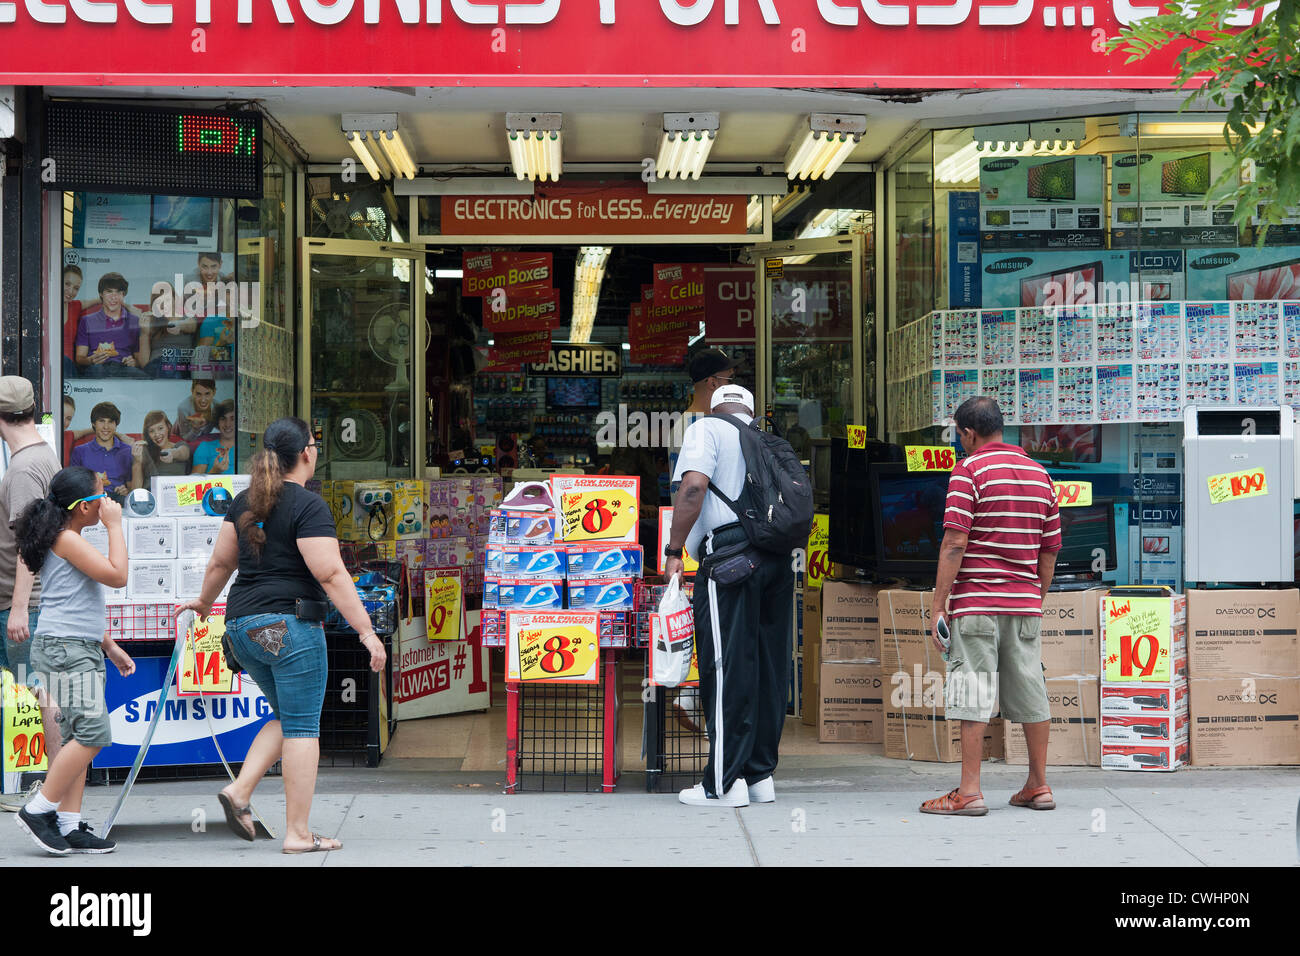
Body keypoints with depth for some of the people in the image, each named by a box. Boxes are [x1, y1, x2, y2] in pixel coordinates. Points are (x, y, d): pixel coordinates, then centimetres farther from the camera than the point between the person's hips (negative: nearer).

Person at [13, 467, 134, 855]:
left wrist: (110, 647, 27)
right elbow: (117, 576, -17)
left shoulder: (71, 540, 22)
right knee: (92, 732, -15)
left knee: (77, 737, 7)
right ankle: (39, 810, -8)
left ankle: (69, 825, 6)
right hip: (63, 649, -11)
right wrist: (114, 526, -8)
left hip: (81, 649, 11)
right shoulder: (67, 539, -11)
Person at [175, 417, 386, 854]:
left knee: (288, 718, 21)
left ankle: (239, 792, 7)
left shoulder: (246, 501, 12)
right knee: (302, 727, -1)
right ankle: (298, 834, 0)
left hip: (241, 626, 8)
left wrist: (205, 601, 38)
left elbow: (221, 561, 20)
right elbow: (331, 575, -17)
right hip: (289, 625, -8)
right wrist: (366, 631, -17)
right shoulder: (308, 506, -11)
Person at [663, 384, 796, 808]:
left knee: (726, 667, -5)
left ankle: (724, 783, -5)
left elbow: (693, 486, -10)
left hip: (731, 558, -6)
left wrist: (674, 551, -7)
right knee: (769, 669, 9)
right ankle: (760, 774, 14)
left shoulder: (707, 429, 6)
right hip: (779, 562, 6)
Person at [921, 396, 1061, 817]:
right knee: (1030, 693, 11)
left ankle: (969, 791, -5)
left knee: (973, 700, -4)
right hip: (1025, 604, 6)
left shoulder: (969, 470, -7)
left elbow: (955, 543, -14)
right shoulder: (1039, 473, 13)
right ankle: (1038, 786, 17)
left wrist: (939, 604, -11)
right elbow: (1050, 549, 14)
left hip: (976, 603, -6)